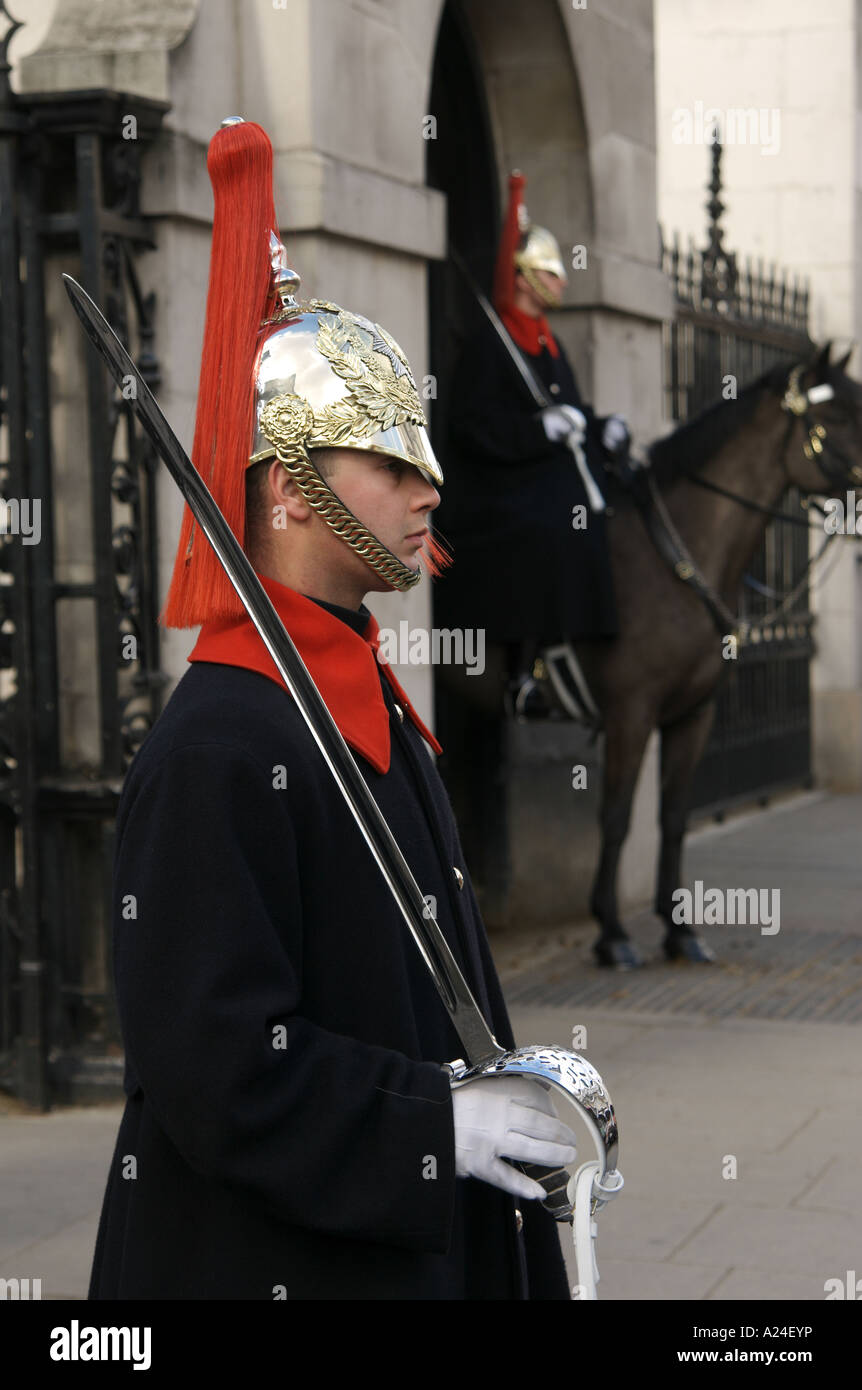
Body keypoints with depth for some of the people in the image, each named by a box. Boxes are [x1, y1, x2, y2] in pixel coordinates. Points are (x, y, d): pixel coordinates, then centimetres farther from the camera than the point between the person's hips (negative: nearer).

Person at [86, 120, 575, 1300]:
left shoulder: (374, 706, 10)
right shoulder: (218, 745, -20)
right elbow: (213, 1066, -24)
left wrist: (517, 1100, 7)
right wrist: (442, 1126, -20)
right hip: (267, 1257, -9)